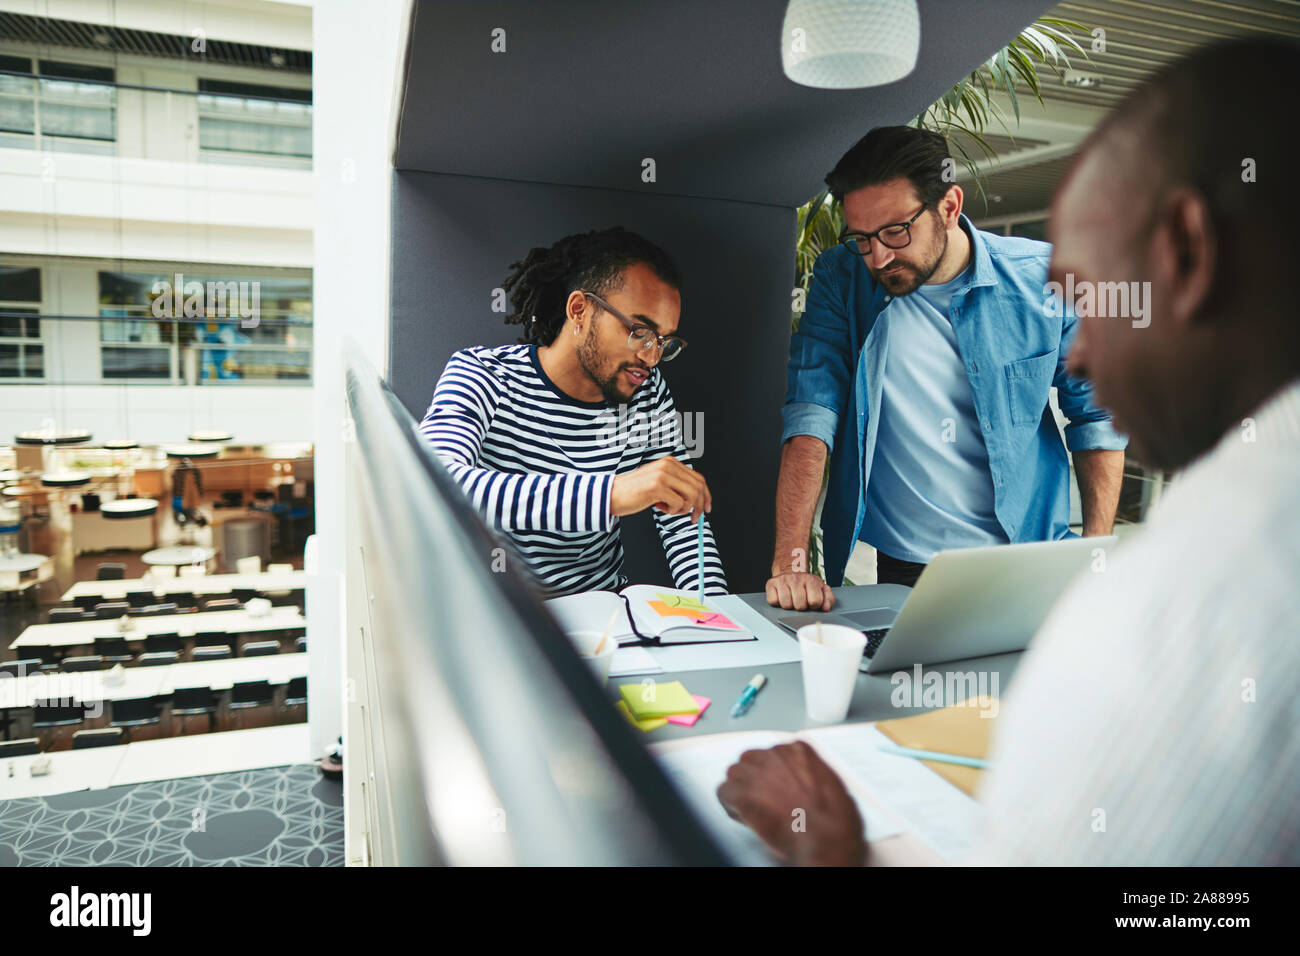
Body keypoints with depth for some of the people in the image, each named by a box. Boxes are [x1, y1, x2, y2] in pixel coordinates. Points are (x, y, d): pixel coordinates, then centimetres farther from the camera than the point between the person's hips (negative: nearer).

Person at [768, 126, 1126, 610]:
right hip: (900, 571, 0)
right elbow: (811, 413, -13)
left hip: (1028, 567, 1)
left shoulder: (1044, 279, -2)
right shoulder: (839, 279, -3)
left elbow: (1095, 416, 7)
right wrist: (790, 562, -23)